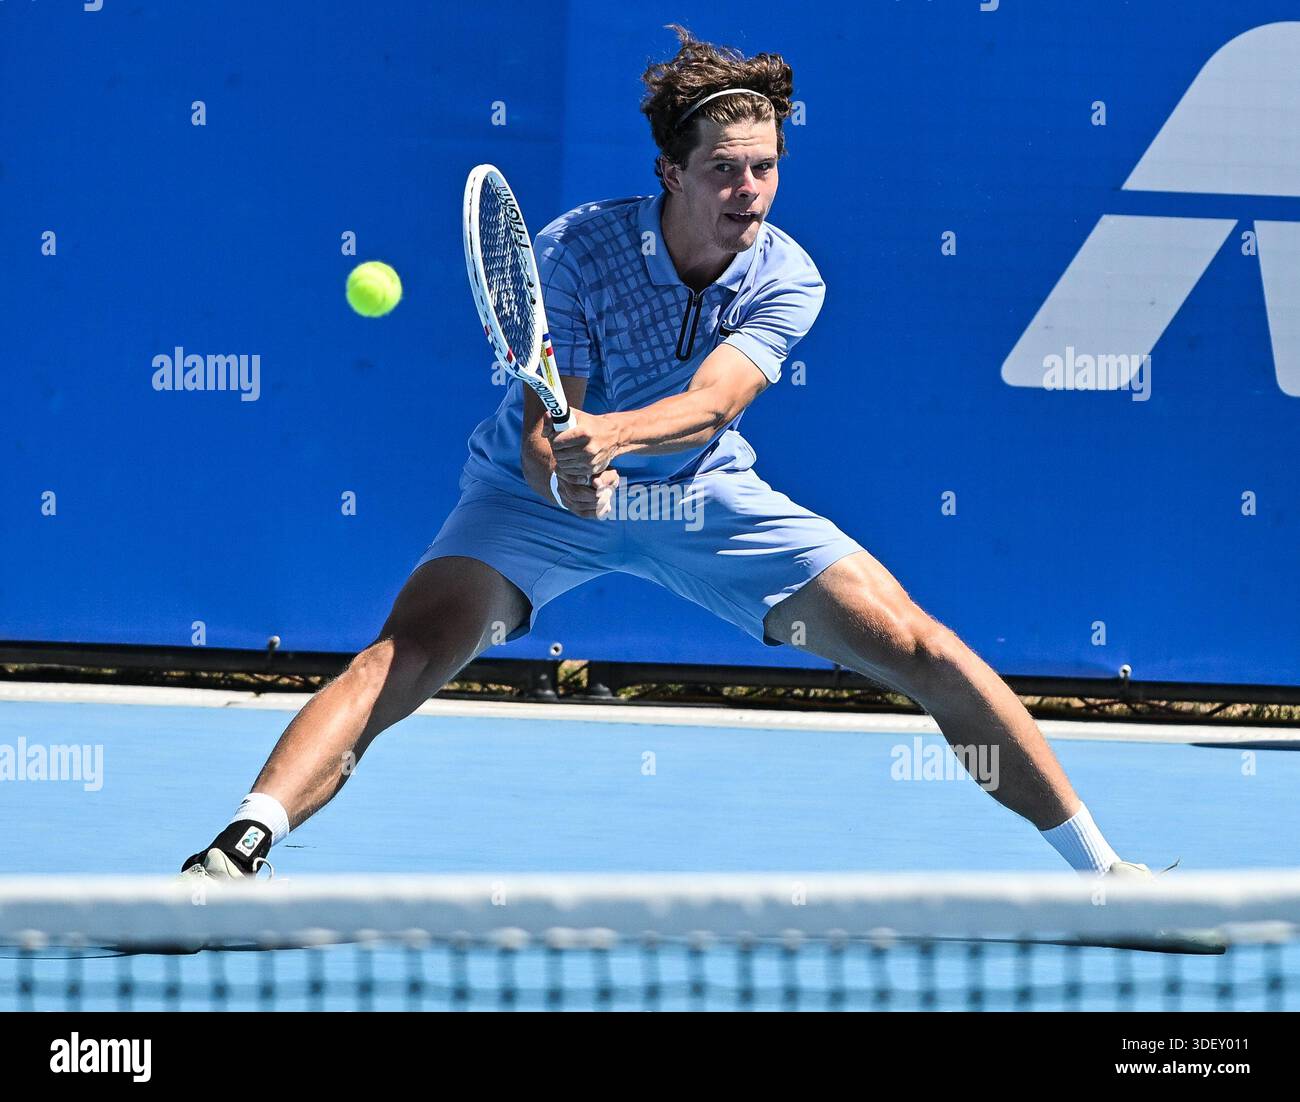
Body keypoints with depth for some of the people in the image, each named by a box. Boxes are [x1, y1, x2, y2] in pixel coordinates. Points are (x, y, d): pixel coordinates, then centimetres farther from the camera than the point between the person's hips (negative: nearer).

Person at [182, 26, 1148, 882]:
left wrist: (613, 432, -53)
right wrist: (566, 470, -50)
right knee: (405, 659, -28)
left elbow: (711, 402, -33)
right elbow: (544, 431, -26)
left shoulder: (787, 279, -17)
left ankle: (1102, 867, 6)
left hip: (702, 495, 2)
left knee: (919, 650, -5)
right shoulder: (575, 252, -24)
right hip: (544, 493, -2)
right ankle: (238, 851, -36)